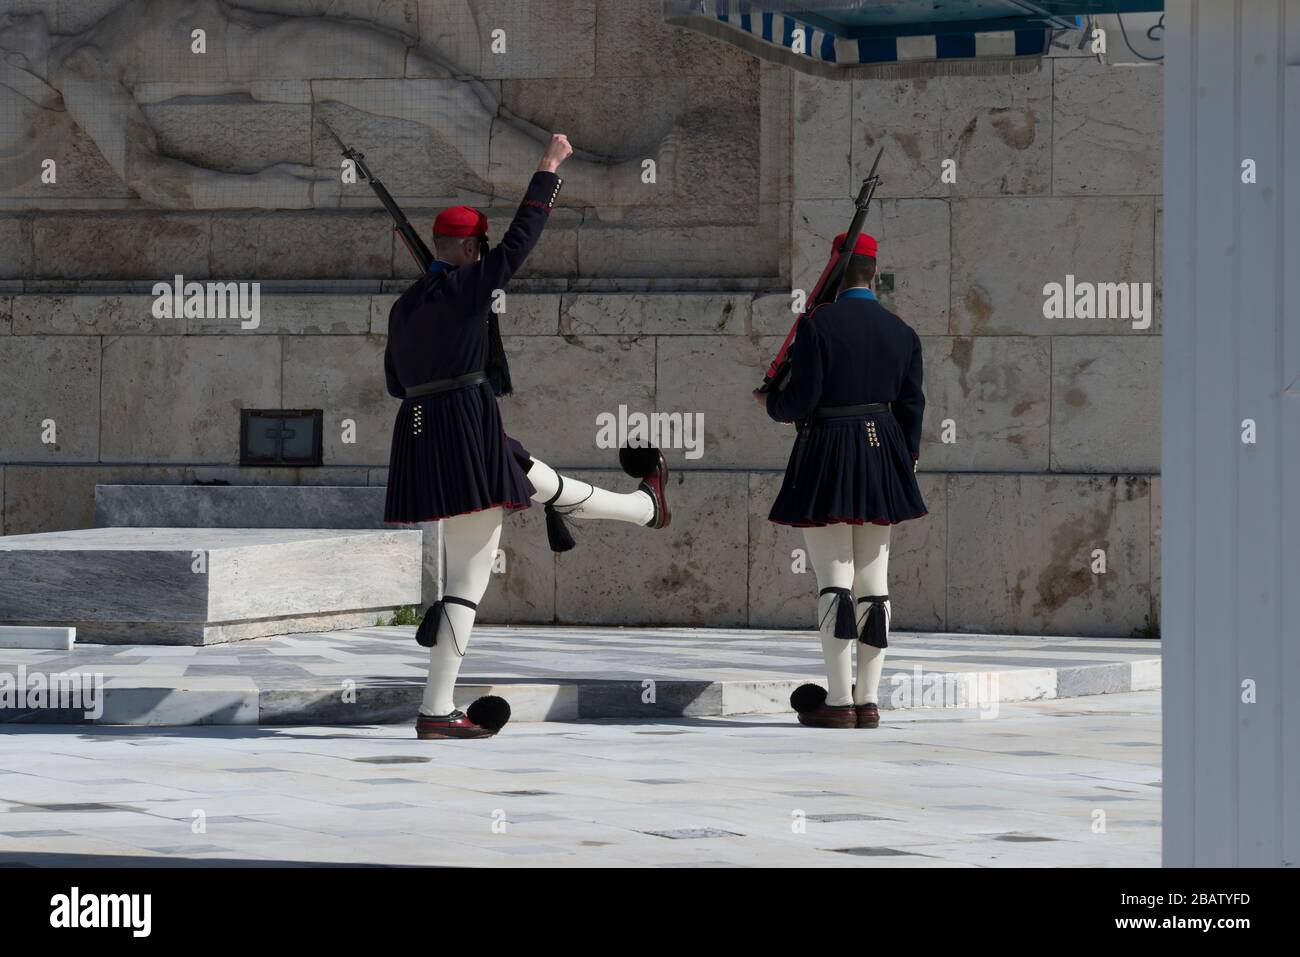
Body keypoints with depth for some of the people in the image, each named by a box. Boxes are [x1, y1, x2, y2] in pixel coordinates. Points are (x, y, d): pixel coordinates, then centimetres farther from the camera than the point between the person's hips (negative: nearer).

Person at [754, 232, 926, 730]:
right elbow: (911, 405, 8)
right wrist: (906, 464, 18)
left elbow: (800, 400, -13)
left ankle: (839, 701, -9)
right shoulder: (901, 332, 7)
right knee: (873, 581, 7)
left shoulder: (817, 324, -10)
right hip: (882, 457, 5)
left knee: (835, 579, -5)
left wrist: (770, 403, 9)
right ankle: (868, 701, 6)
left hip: (826, 458, -5)